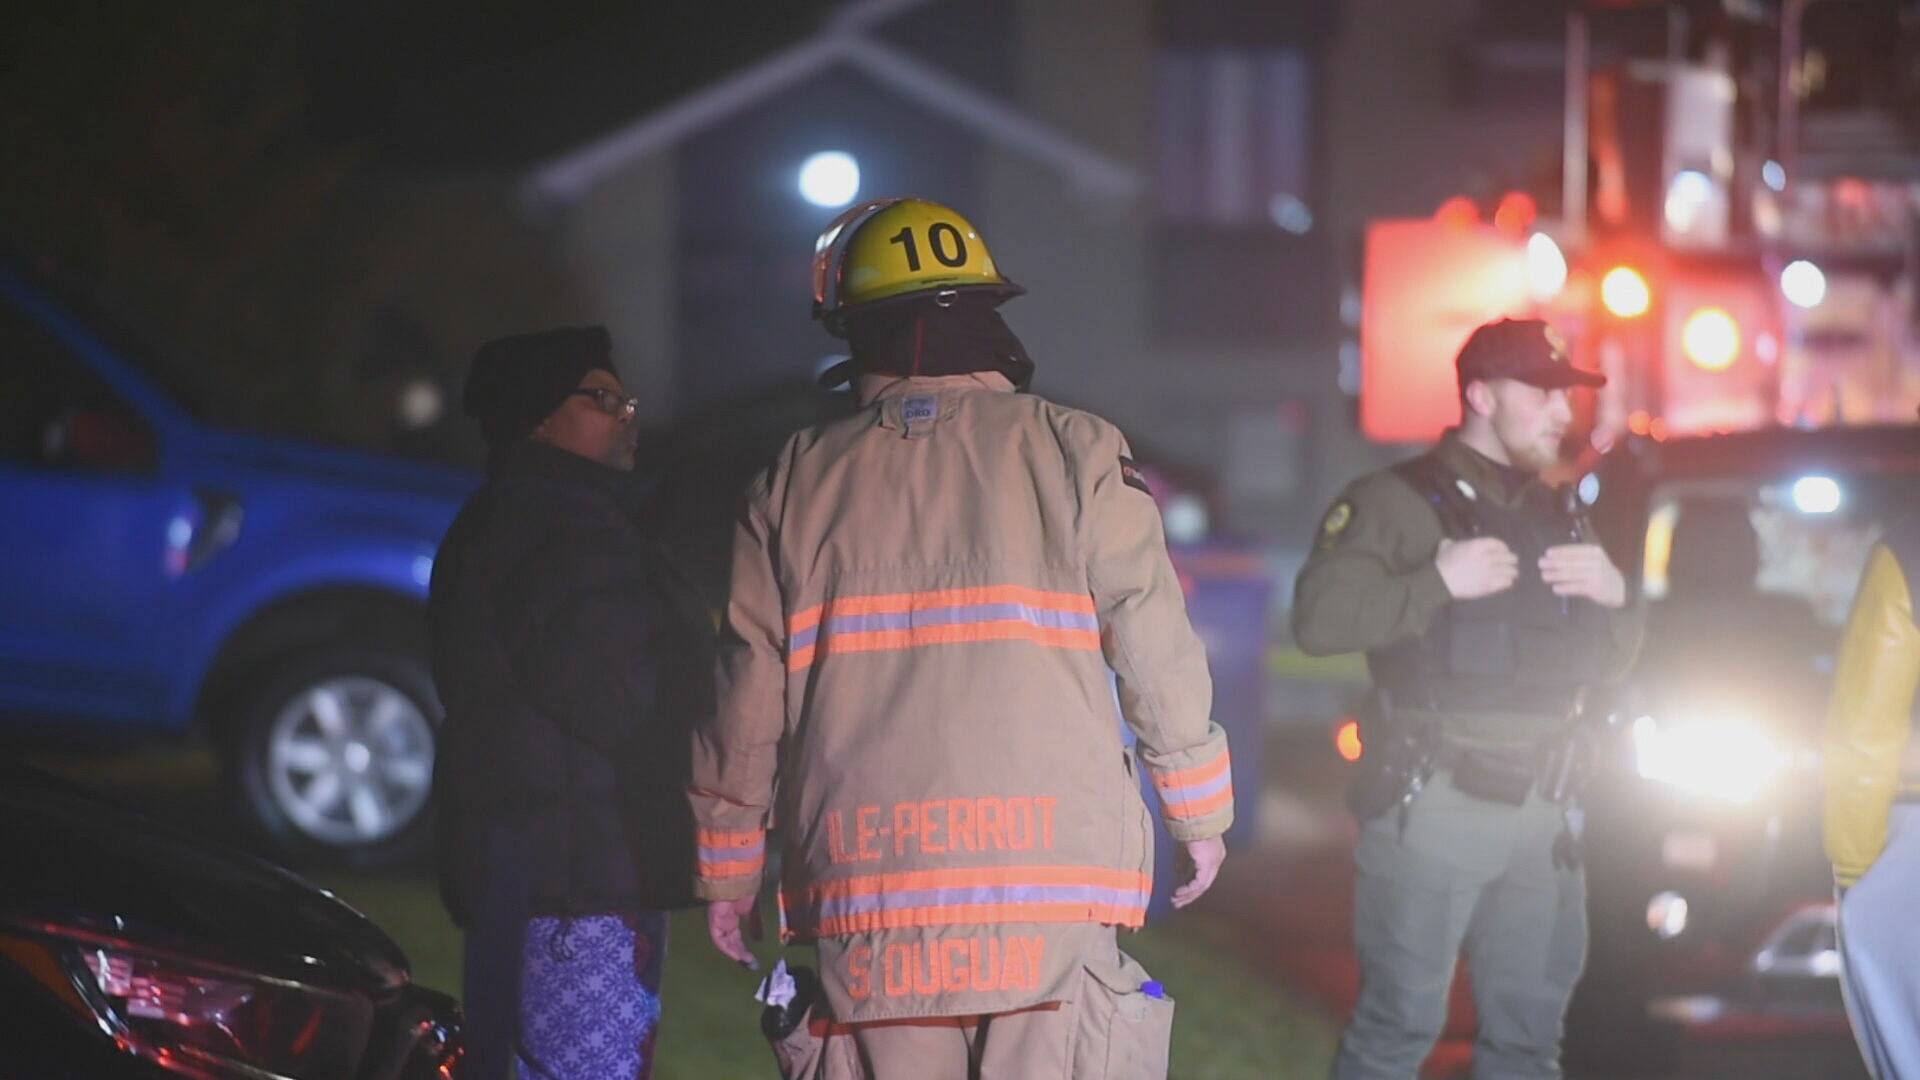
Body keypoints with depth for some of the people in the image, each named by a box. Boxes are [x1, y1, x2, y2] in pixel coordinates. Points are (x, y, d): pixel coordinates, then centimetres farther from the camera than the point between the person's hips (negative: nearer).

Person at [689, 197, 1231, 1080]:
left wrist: (727, 868, 18)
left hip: (864, 901, 2)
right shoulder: (1074, 452, 2)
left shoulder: (797, 481, 8)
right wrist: (1200, 813, 12)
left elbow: (747, 698, 8)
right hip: (1053, 870, -2)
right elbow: (1158, 652, 0)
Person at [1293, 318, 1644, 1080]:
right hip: (1434, 806, -6)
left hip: (1540, 814, 7)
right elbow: (1319, 619, -15)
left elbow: (1605, 663, 21)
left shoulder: (1557, 517, 18)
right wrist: (1439, 582, -20)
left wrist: (1614, 596, 1)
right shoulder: (1397, 501, -3)